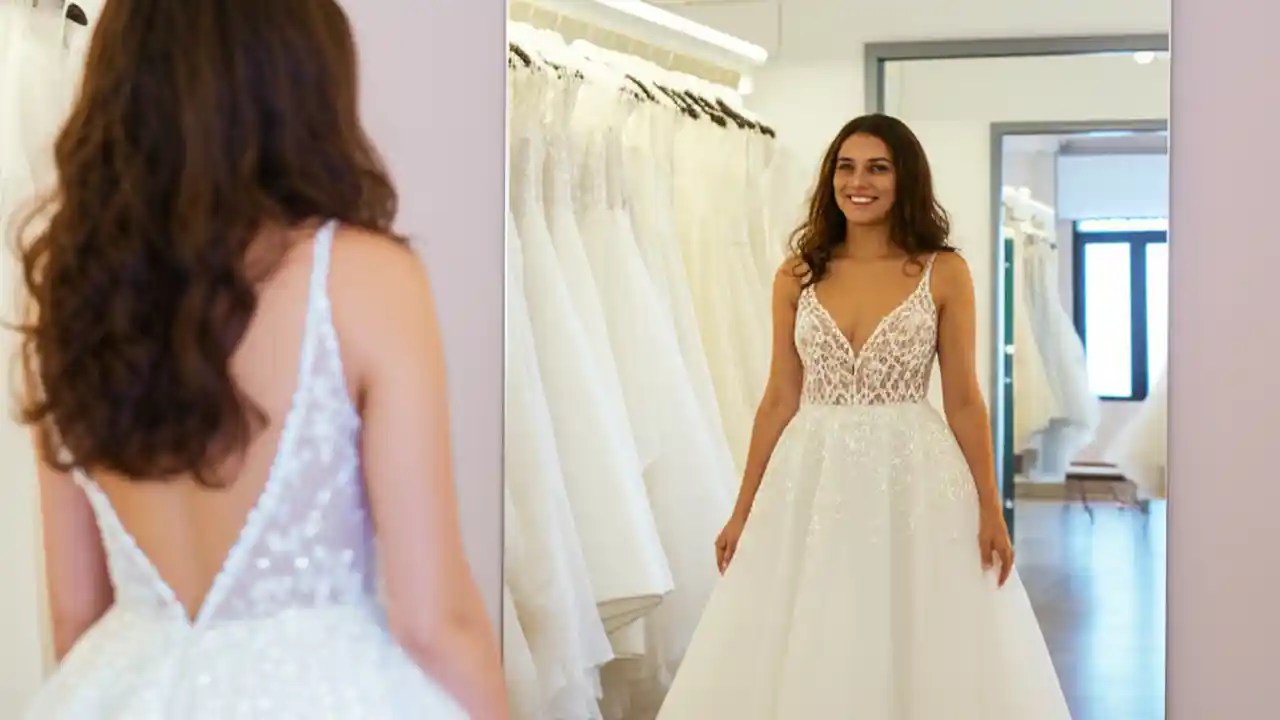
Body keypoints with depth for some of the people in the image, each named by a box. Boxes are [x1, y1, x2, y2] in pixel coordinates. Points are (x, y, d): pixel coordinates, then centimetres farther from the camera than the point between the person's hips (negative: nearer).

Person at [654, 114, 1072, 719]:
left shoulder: (943, 273, -1)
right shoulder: (797, 276, 5)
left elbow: (963, 400, 0)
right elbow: (779, 399, 7)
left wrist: (990, 509, -5)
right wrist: (744, 510, 6)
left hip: (914, 479, -2)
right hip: (813, 482, 2)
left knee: (921, 651, 3)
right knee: (806, 657, 7)